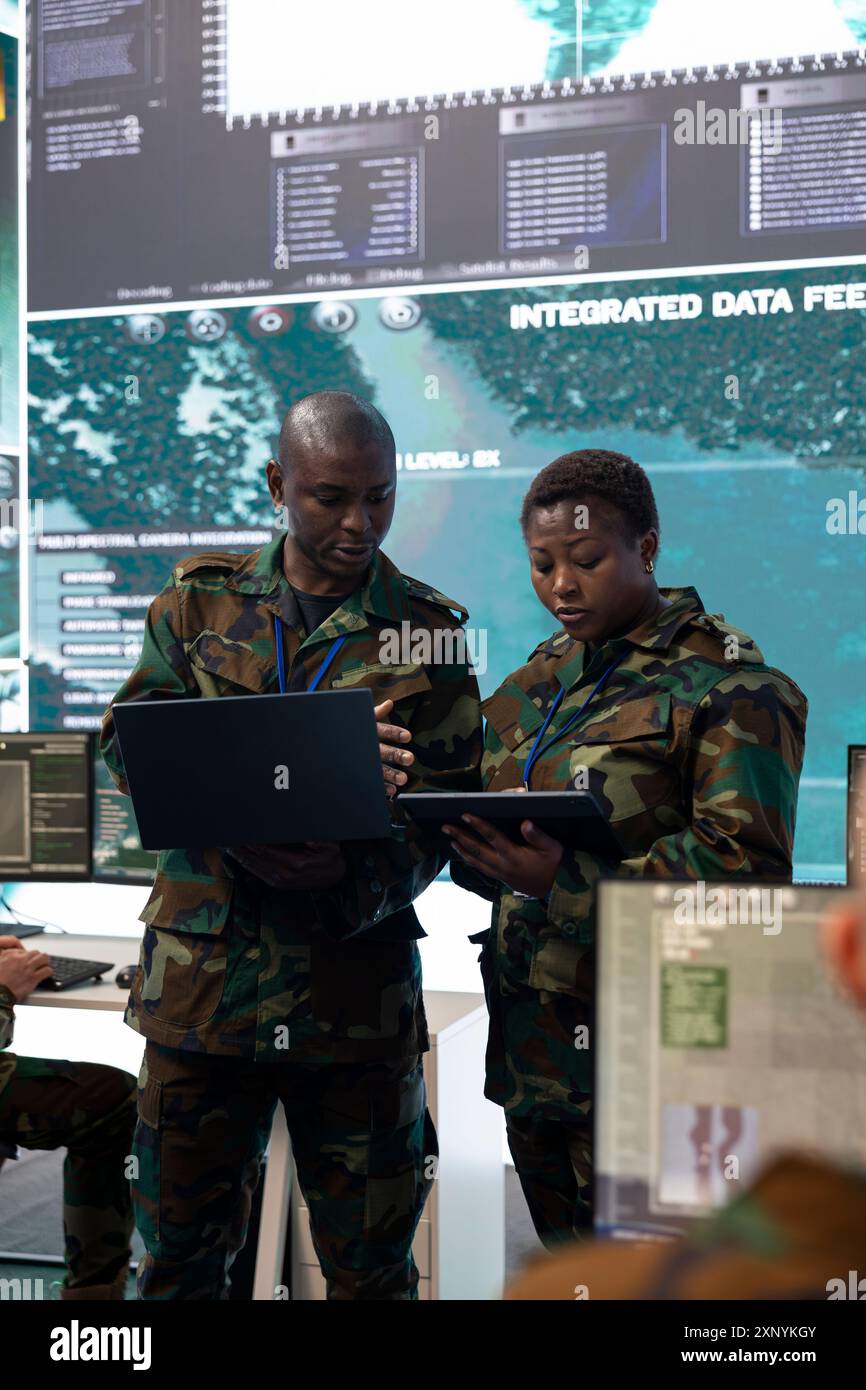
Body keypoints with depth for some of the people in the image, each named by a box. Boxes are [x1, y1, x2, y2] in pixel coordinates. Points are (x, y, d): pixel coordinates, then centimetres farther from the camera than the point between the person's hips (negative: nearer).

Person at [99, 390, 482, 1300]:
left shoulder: (428, 632, 1)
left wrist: (351, 879, -23)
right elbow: (126, 741, -3)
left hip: (357, 987, -1)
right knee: (179, 1255, 13)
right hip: (202, 977, 1)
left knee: (369, 1265, 11)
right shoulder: (200, 600, 6)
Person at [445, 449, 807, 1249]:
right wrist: (468, 841, -7)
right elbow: (479, 843, 18)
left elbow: (745, 863, -17)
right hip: (532, 1047, 7)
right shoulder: (538, 681, 14)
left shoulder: (726, 684, -8)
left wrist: (564, 881, -26)